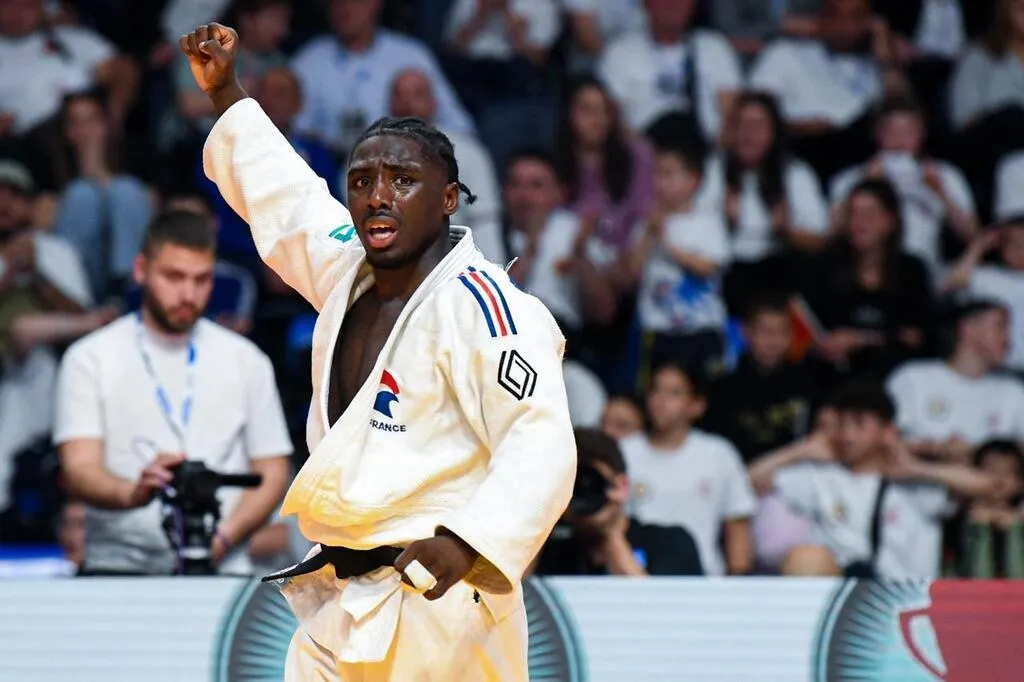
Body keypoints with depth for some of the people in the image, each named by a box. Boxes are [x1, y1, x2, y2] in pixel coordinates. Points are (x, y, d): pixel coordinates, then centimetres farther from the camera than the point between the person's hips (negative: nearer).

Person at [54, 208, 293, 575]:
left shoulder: (245, 361, 13)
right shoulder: (90, 358, 7)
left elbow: (272, 472, 12)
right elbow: (79, 471, -4)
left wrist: (224, 537, -7)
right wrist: (132, 493, -27)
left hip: (220, 571, 1)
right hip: (120, 565, -1)